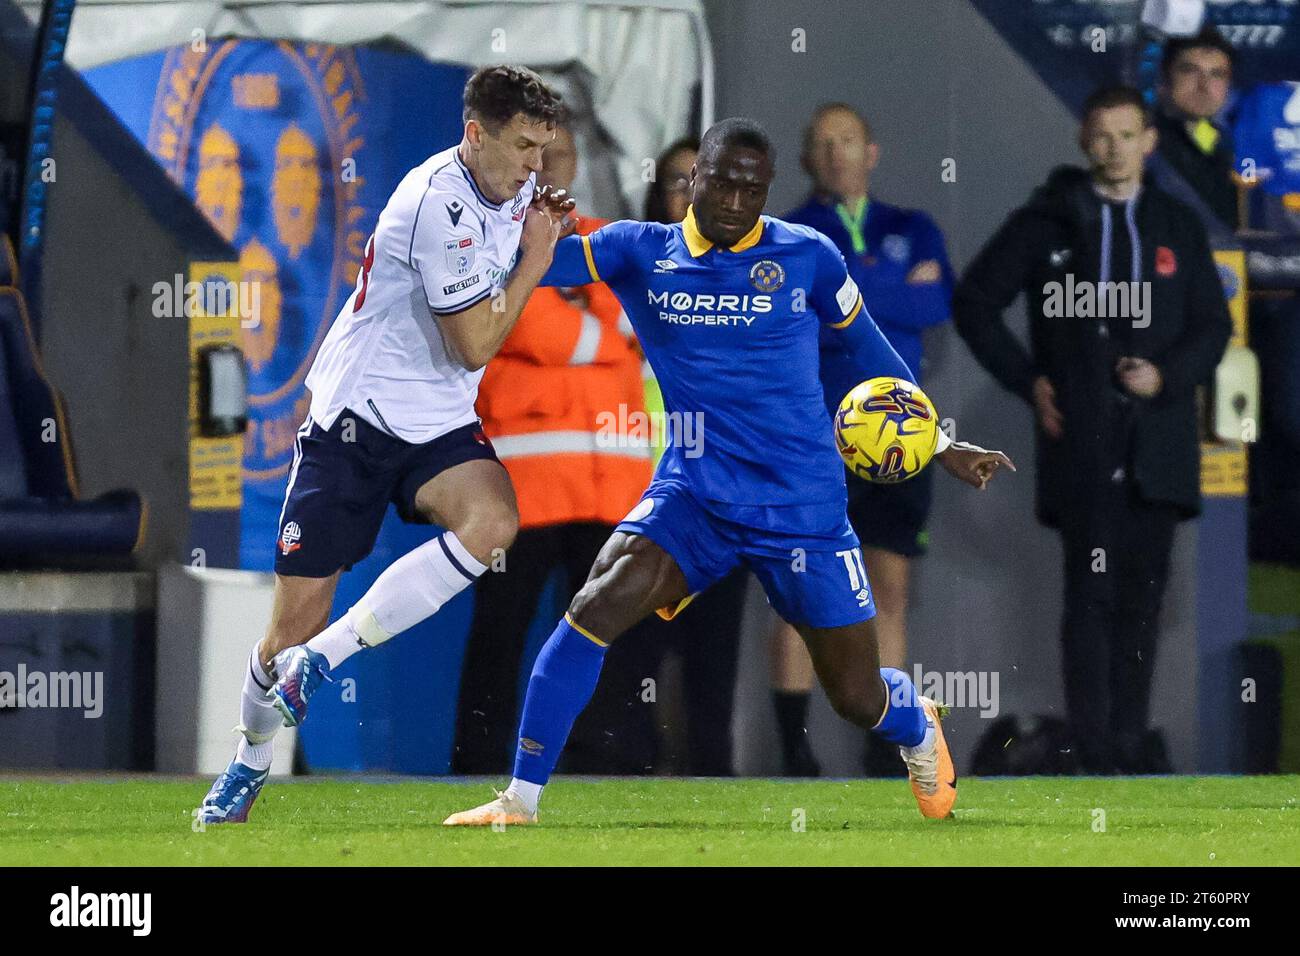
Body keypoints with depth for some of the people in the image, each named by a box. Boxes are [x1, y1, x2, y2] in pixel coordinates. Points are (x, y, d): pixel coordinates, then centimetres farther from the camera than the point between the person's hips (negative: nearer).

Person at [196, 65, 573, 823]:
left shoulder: (510, 185, 4)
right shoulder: (442, 204, -21)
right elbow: (476, 343, -17)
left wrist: (547, 235, 8)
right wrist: (534, 261, -8)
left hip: (440, 422, 6)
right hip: (358, 414, -6)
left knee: (492, 524, -28)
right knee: (295, 621, -2)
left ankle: (321, 660, -20)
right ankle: (250, 764, 26)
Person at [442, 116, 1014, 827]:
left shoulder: (806, 255, -2)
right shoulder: (642, 252, 0)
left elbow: (869, 347, 12)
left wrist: (940, 444, 16)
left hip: (802, 507, -1)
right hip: (694, 494, 1)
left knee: (858, 697, 4)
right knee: (595, 608, -24)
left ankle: (919, 728, 43)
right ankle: (519, 800, -15)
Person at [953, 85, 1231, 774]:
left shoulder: (1178, 226, 13)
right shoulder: (1045, 223, 6)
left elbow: (1212, 325, 13)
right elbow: (974, 302, 10)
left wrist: (1168, 374, -6)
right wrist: (1026, 380, 0)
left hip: (1157, 443, 3)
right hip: (1081, 435, -3)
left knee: (1141, 593, 4)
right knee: (1091, 593, -8)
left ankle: (1131, 738, 9)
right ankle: (1095, 748, -8)